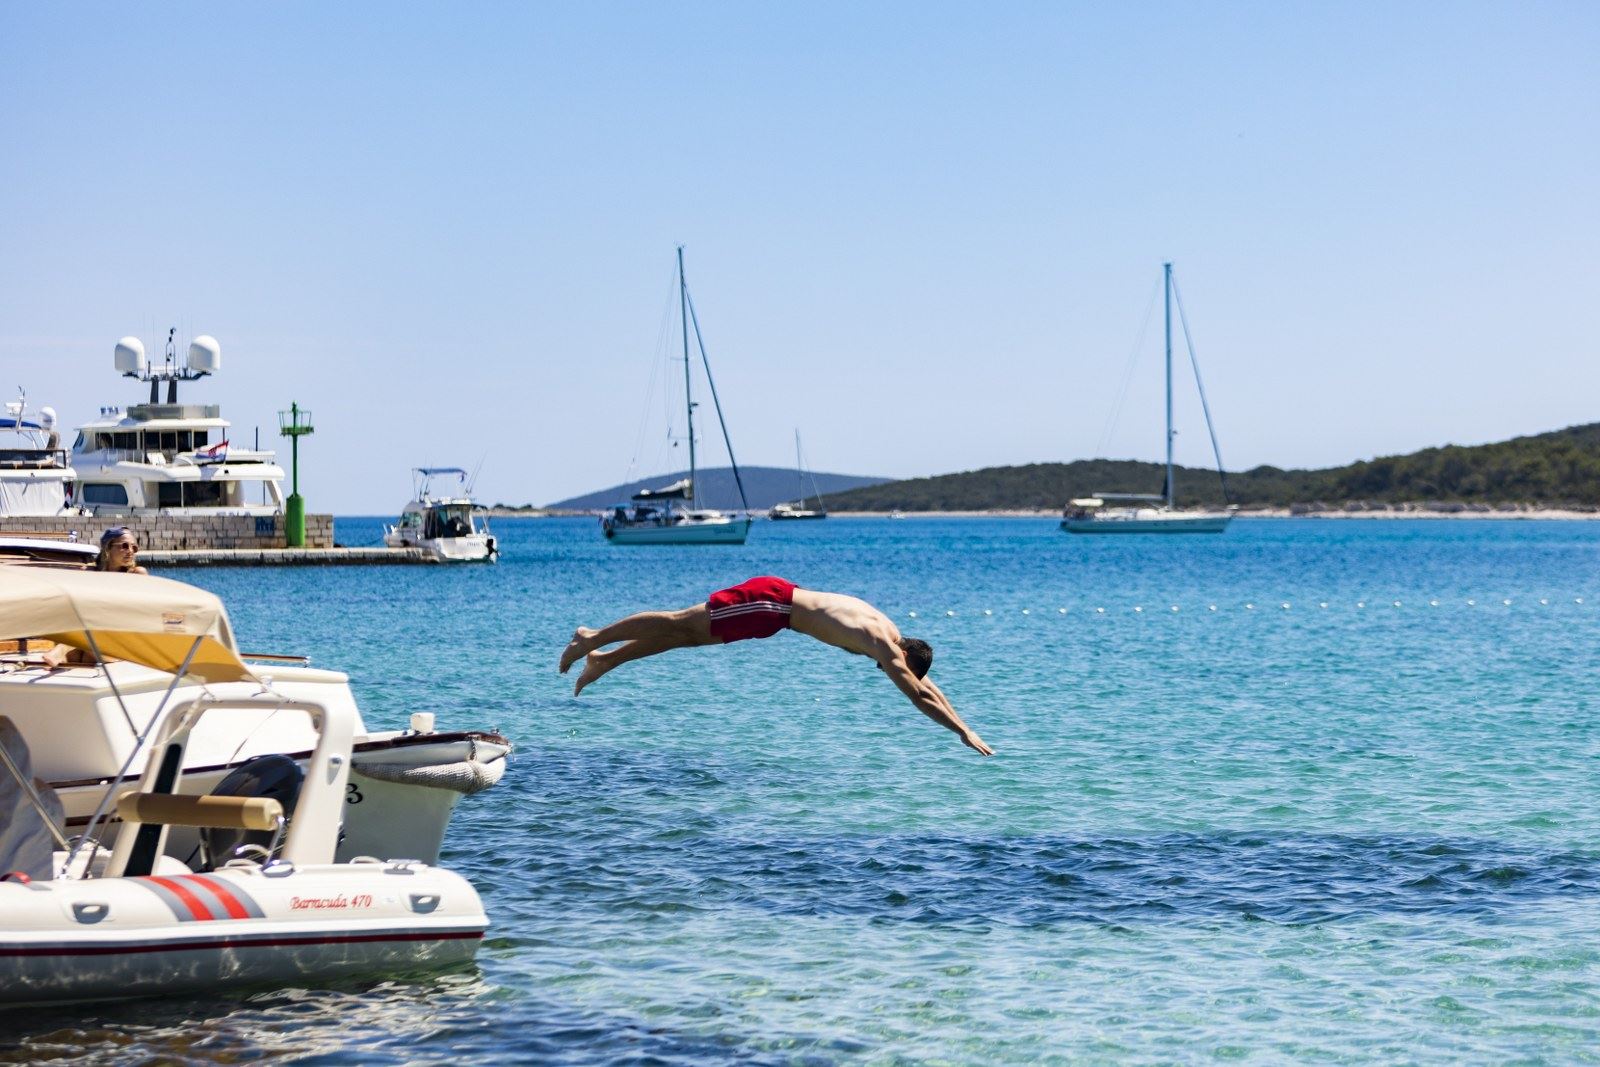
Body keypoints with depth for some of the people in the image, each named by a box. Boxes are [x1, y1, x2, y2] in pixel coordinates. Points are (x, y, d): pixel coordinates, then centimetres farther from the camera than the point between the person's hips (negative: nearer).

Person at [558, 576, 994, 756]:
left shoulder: (892, 636, 4)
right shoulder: (885, 645, -21)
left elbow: (926, 685, 15)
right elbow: (919, 696, -27)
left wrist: (961, 723, 11)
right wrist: (963, 733, -26)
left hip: (780, 598, 8)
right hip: (771, 602, -8)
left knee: (686, 633, 14)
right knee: (683, 625, 0)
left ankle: (603, 660, 22)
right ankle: (593, 639, 8)